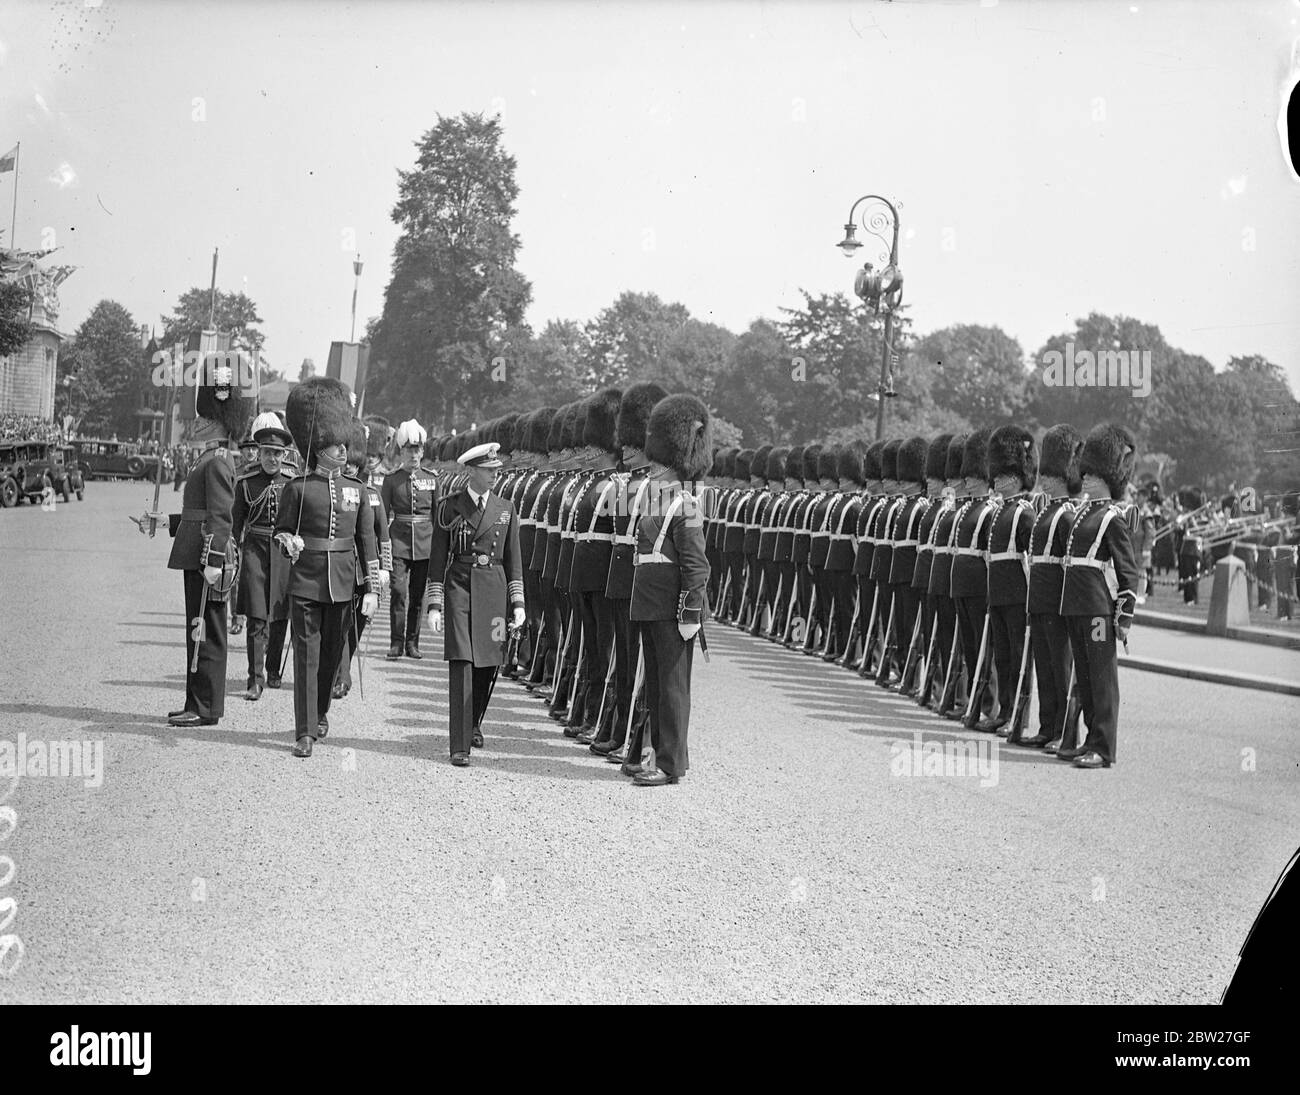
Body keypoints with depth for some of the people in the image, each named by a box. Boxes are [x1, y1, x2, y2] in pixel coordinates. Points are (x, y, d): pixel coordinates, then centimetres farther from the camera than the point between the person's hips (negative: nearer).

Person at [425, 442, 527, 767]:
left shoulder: (505, 509, 8)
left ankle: (473, 724, 35)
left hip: (495, 590, 3)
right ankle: (460, 745, -9)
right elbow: (437, 557, 2)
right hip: (459, 587, -3)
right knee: (462, 664, -11)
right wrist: (434, 605, -3)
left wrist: (518, 603, 6)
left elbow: (514, 560, 11)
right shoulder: (449, 506, 1)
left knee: (488, 665, 8)